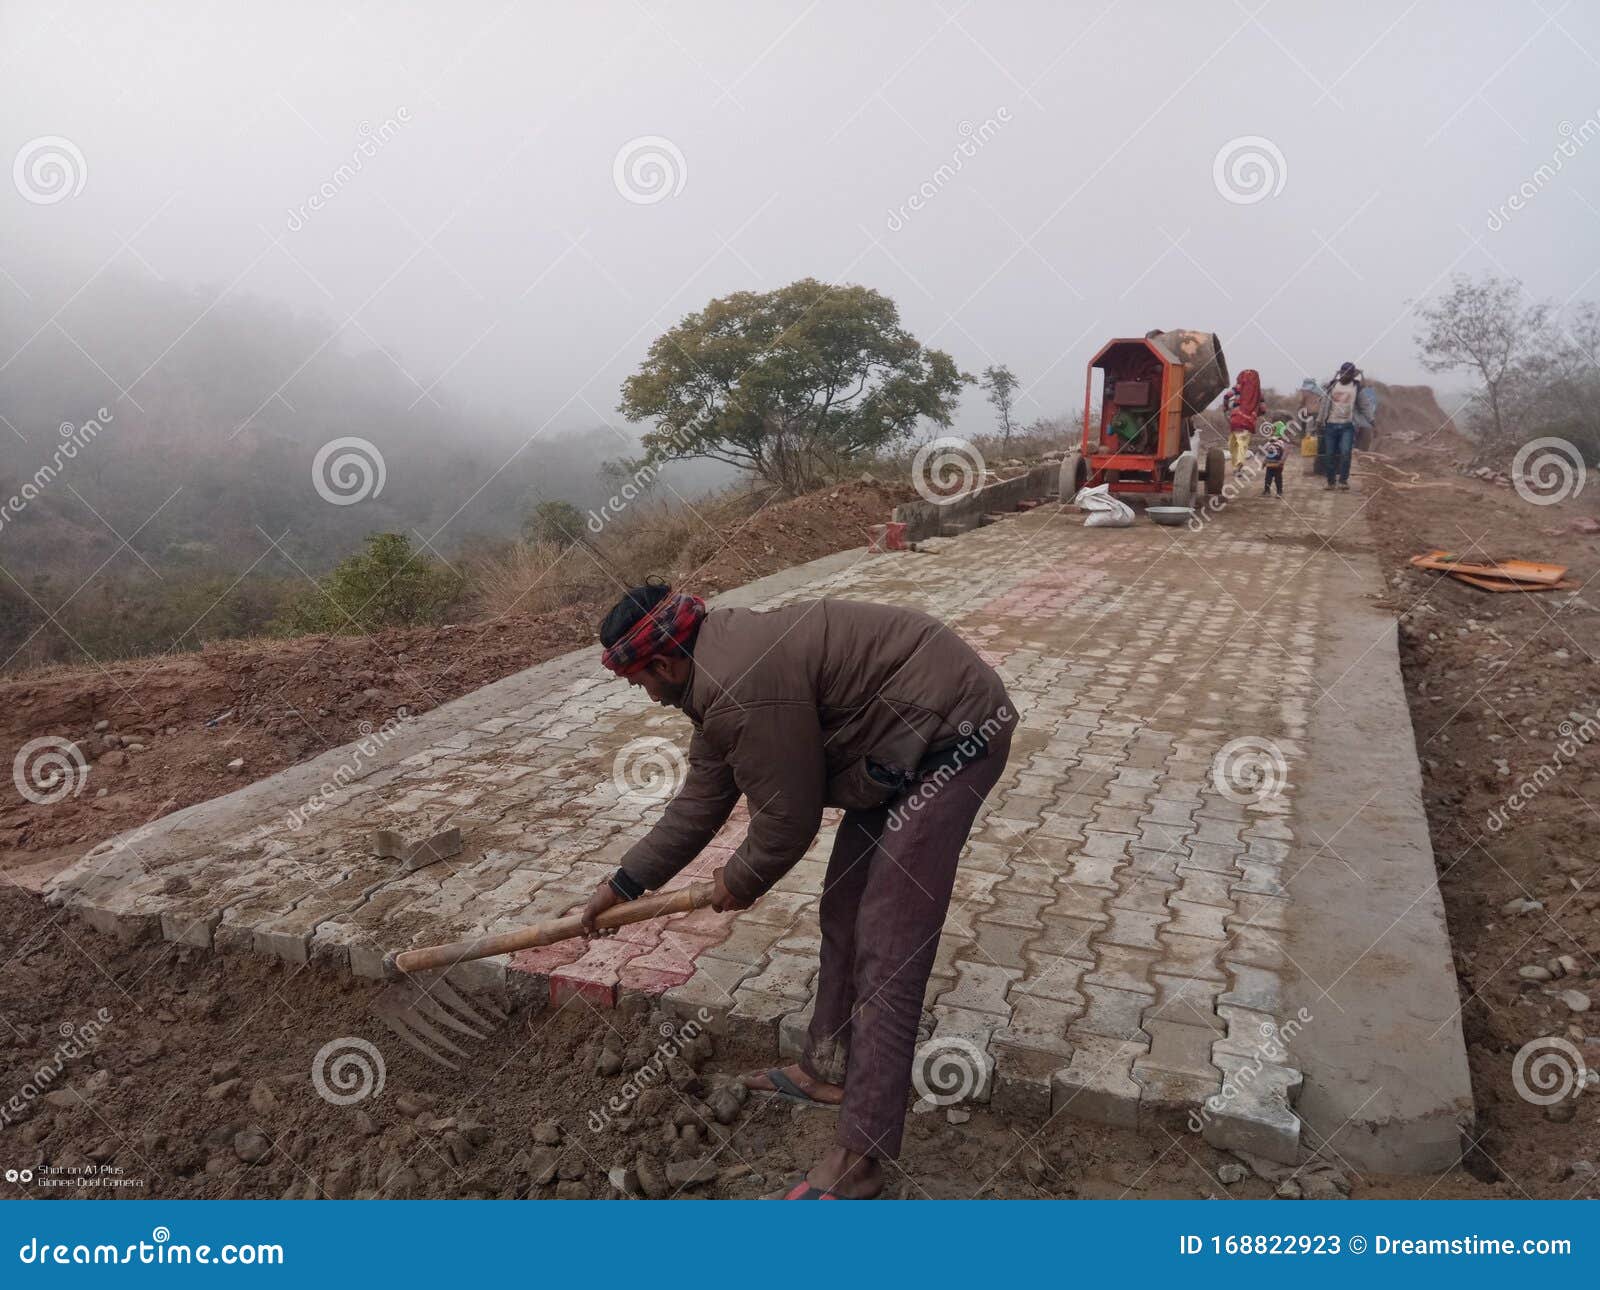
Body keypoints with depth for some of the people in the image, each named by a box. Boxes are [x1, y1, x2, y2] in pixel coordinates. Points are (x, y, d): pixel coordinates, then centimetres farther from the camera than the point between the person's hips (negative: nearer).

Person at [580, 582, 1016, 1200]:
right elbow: (700, 801, 15)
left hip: (951, 734, -11)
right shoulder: (719, 667, 8)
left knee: (888, 949, -9)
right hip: (899, 746, 11)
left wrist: (739, 883, 3)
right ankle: (829, 1066, 34)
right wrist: (624, 883, 22)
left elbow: (787, 819, -18)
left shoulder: (742, 694, -26)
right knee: (843, 911, 18)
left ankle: (859, 1159, 0)